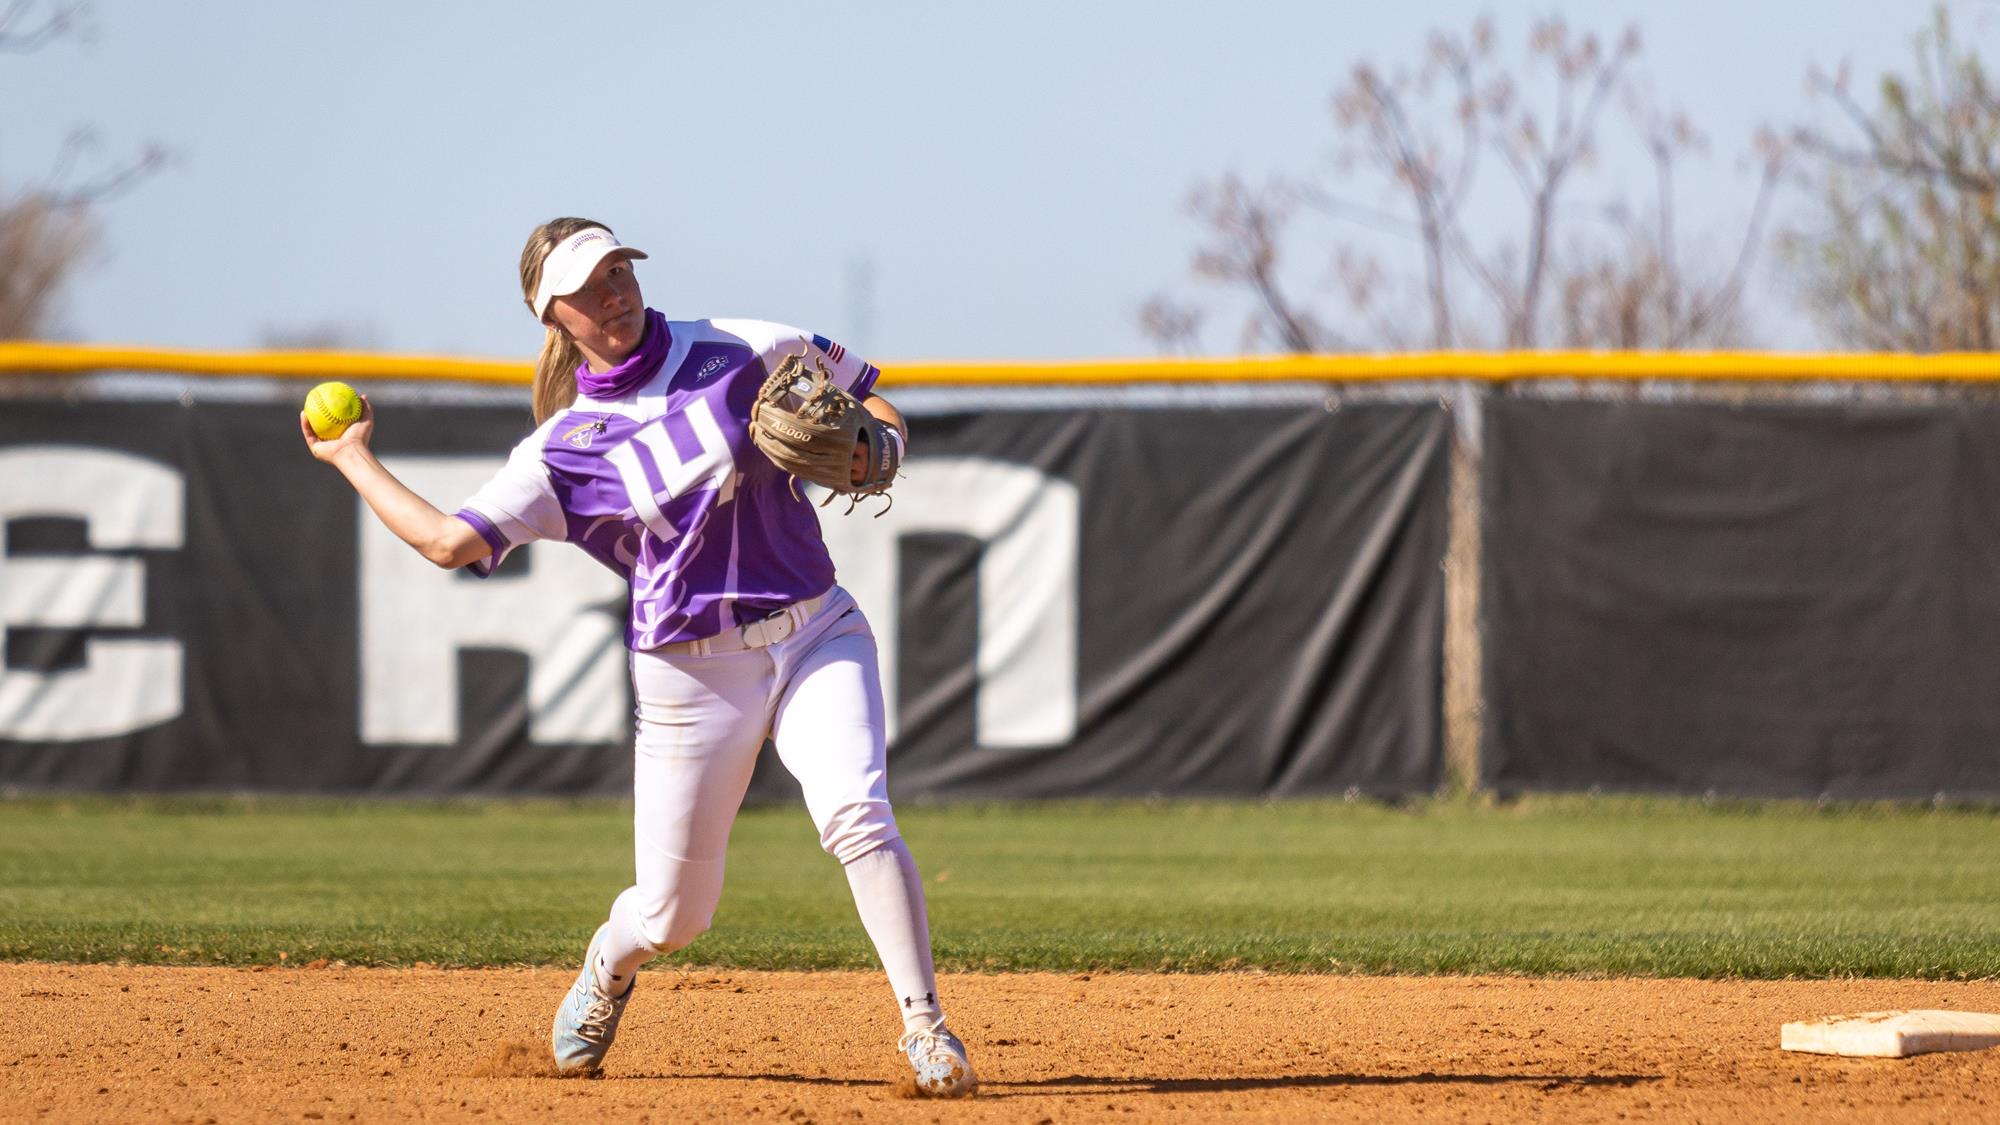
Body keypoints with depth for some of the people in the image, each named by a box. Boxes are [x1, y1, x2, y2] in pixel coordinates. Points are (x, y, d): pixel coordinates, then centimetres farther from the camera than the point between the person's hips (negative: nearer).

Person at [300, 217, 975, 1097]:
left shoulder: (737, 351, 2)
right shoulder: (562, 450, -1)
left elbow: (869, 398, 12)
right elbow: (450, 541, -9)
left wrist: (871, 450, -10)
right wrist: (350, 460, 0)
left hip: (817, 636, 0)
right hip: (692, 674, 0)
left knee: (857, 817, -26)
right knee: (671, 912, 7)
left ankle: (924, 1026, -18)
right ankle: (605, 975, 44)